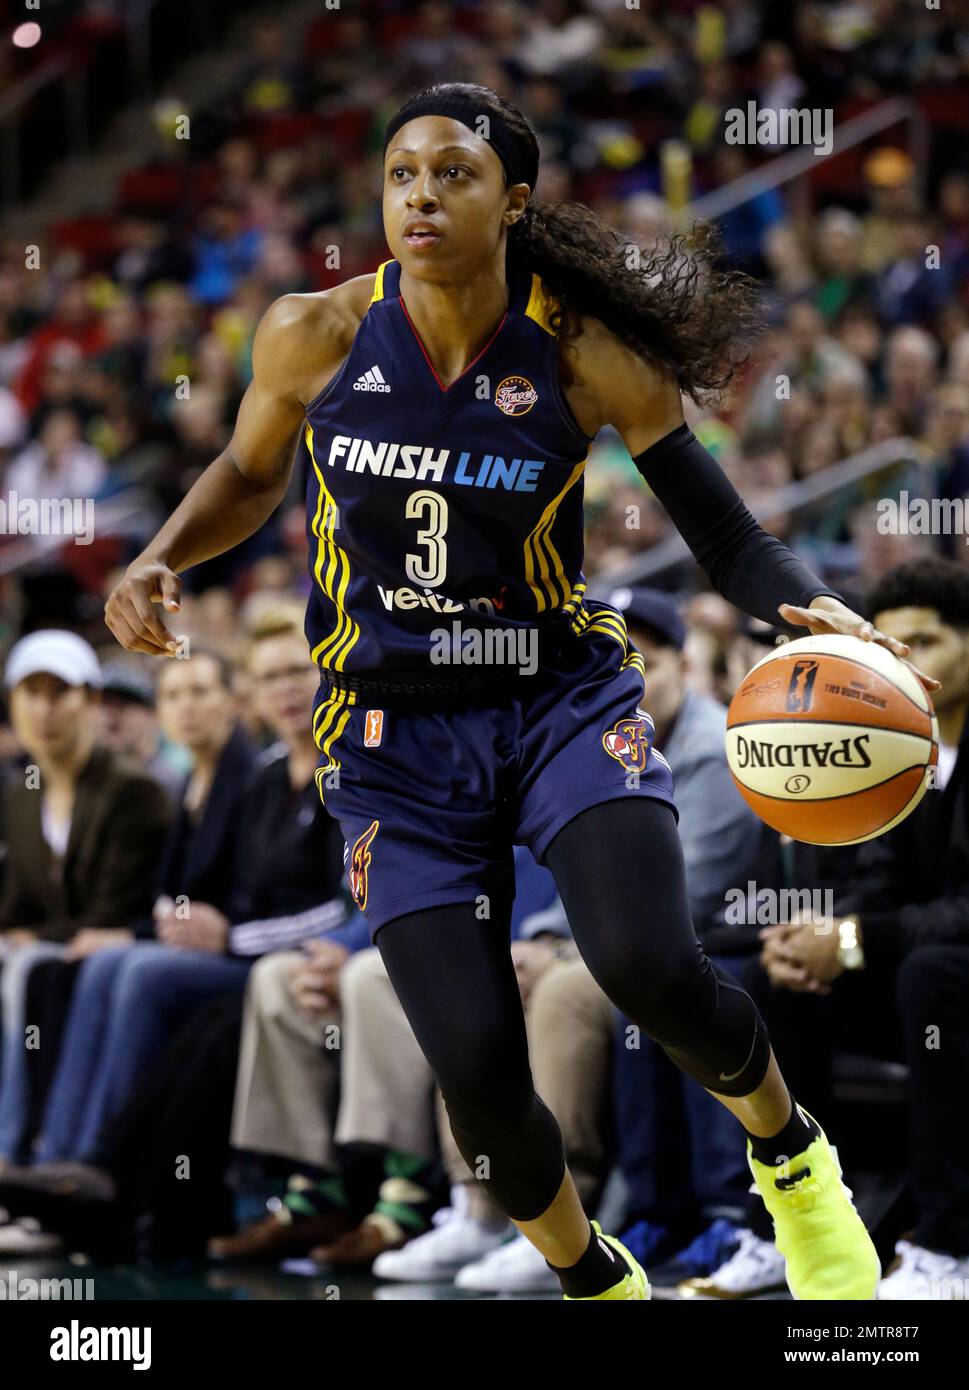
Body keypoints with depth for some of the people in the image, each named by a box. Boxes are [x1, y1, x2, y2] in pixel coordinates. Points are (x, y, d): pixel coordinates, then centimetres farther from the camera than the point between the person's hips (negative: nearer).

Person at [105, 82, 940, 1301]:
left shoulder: (585, 358, -11)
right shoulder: (312, 338, -7)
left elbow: (728, 537, -7)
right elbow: (250, 474, 13)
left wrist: (814, 613, -27)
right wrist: (162, 560, -5)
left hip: (565, 698, -1)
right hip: (394, 736, 1)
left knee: (652, 968, -26)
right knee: (476, 1070, -10)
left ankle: (790, 1156, 9)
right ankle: (596, 1283, 22)